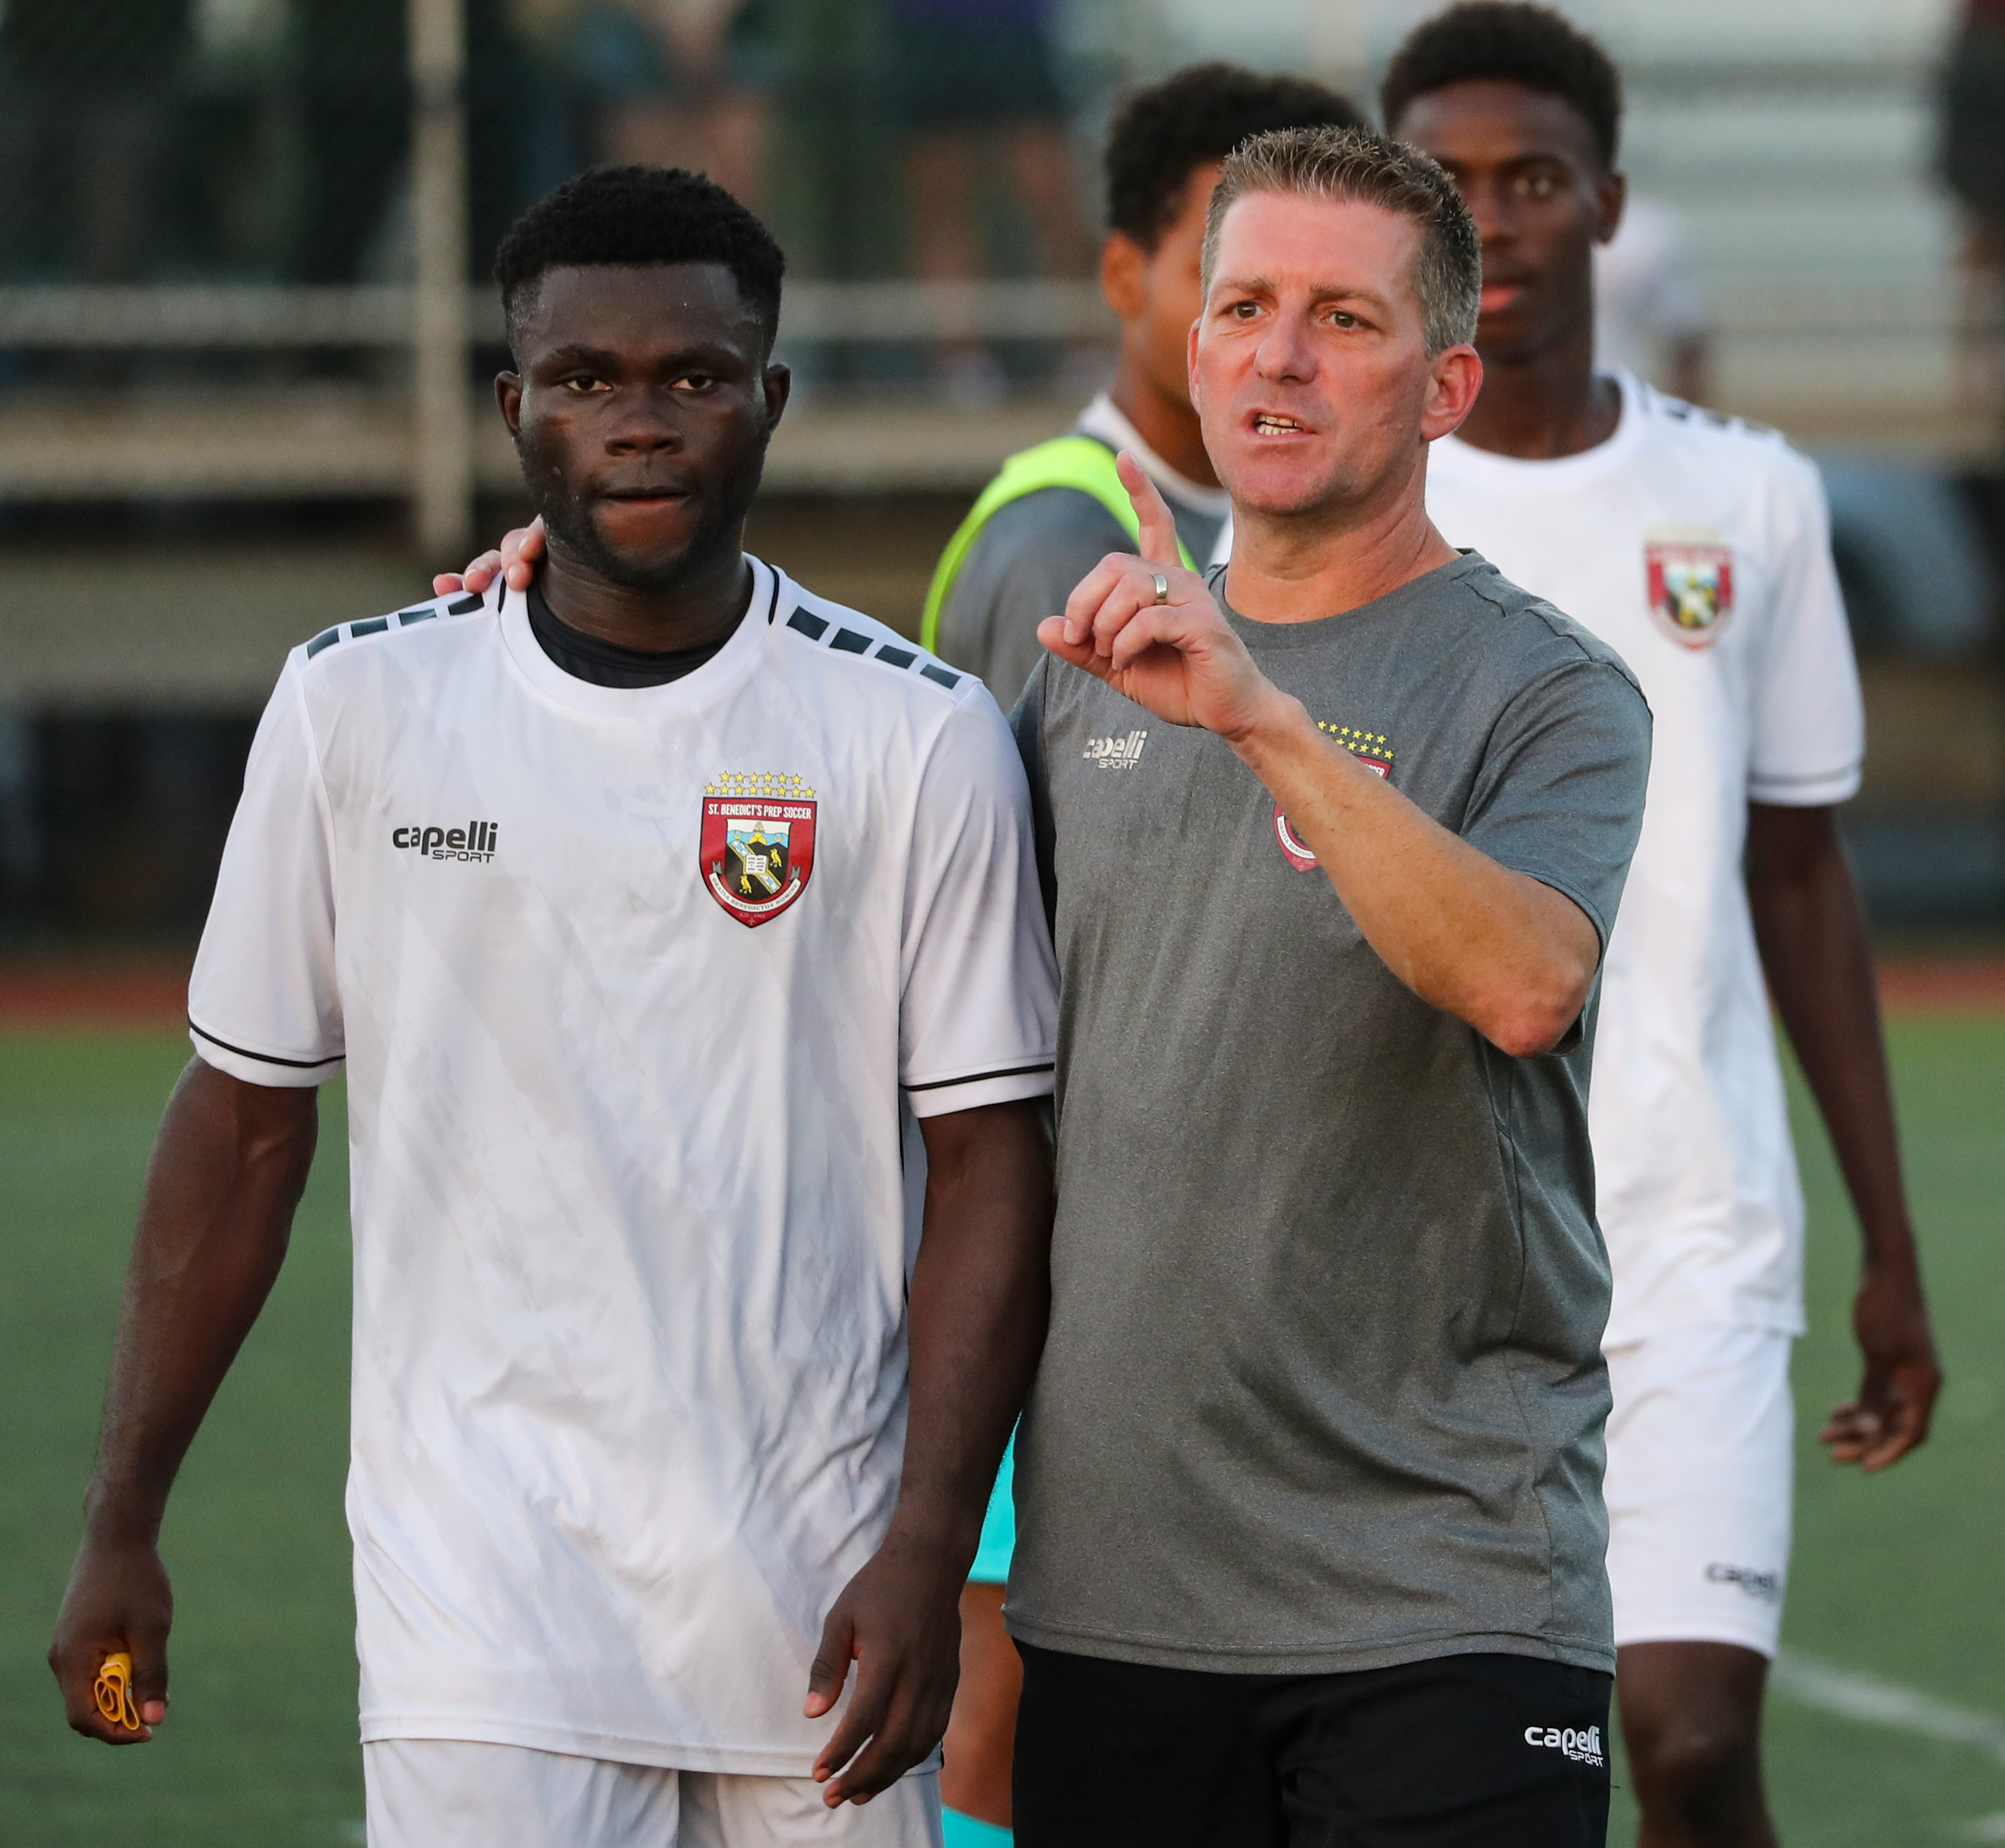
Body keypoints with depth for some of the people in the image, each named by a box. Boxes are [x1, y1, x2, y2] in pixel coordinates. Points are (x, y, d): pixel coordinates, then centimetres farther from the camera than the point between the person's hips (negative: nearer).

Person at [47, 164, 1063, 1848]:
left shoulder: (922, 739, 1)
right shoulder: (360, 708, 4)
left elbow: (988, 1161, 1)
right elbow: (245, 1123, 10)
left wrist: (928, 1549, -10)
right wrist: (122, 1526, 8)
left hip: (812, 1598, 0)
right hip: (482, 1587, 0)